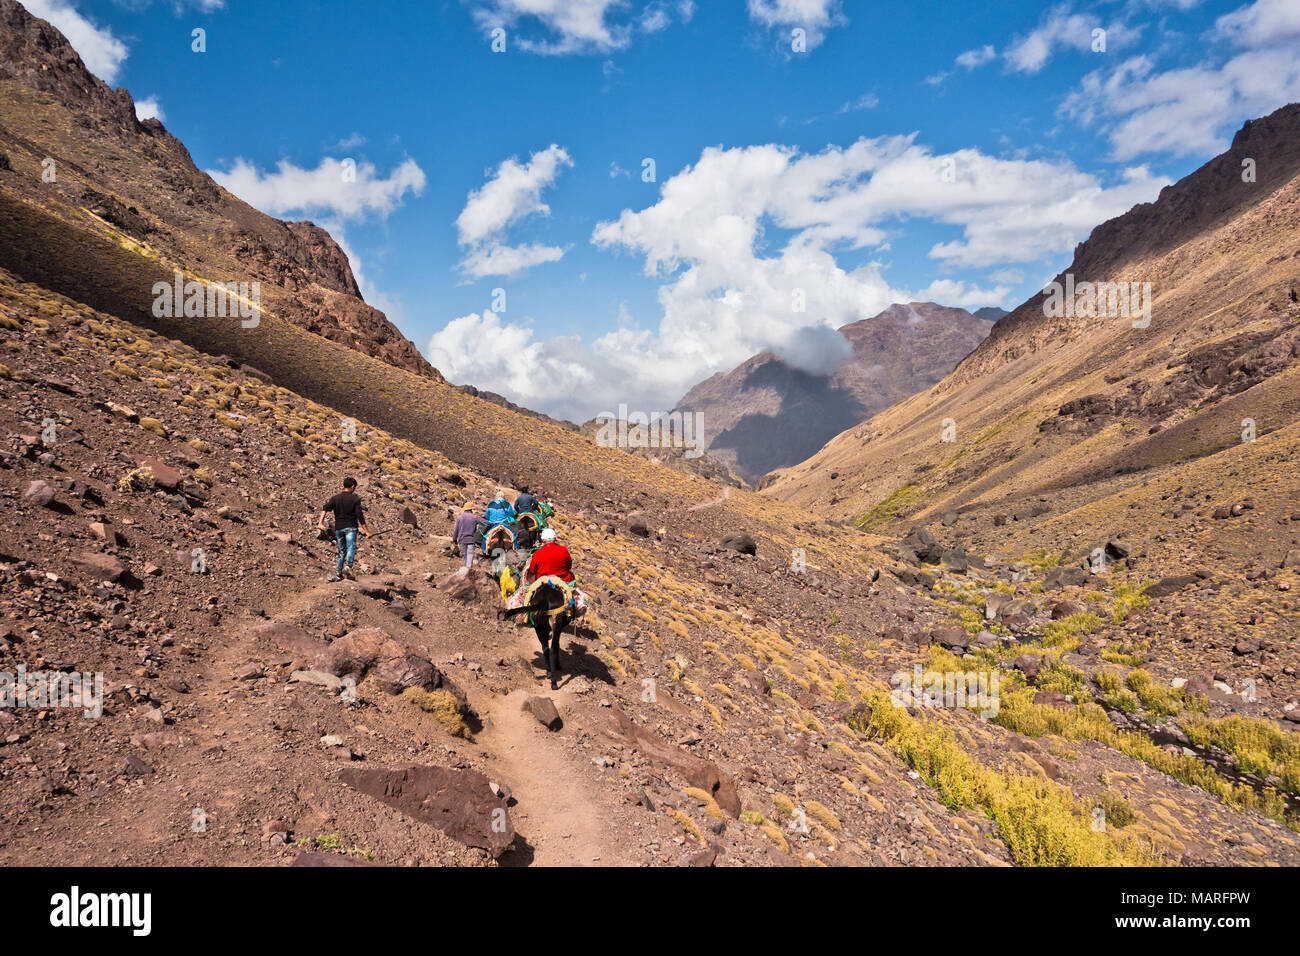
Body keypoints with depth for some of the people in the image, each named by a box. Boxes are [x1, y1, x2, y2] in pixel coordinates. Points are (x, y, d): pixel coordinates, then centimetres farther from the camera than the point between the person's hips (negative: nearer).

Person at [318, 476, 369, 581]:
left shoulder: (335, 498, 10)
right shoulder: (355, 499, 0)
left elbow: (325, 508, -7)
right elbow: (360, 516, -5)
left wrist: (320, 522, -15)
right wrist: (367, 531, -3)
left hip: (338, 528, 4)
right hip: (350, 527, -4)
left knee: (341, 551, 15)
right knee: (351, 548, -18)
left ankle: (338, 573, 15)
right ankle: (348, 565, -44)